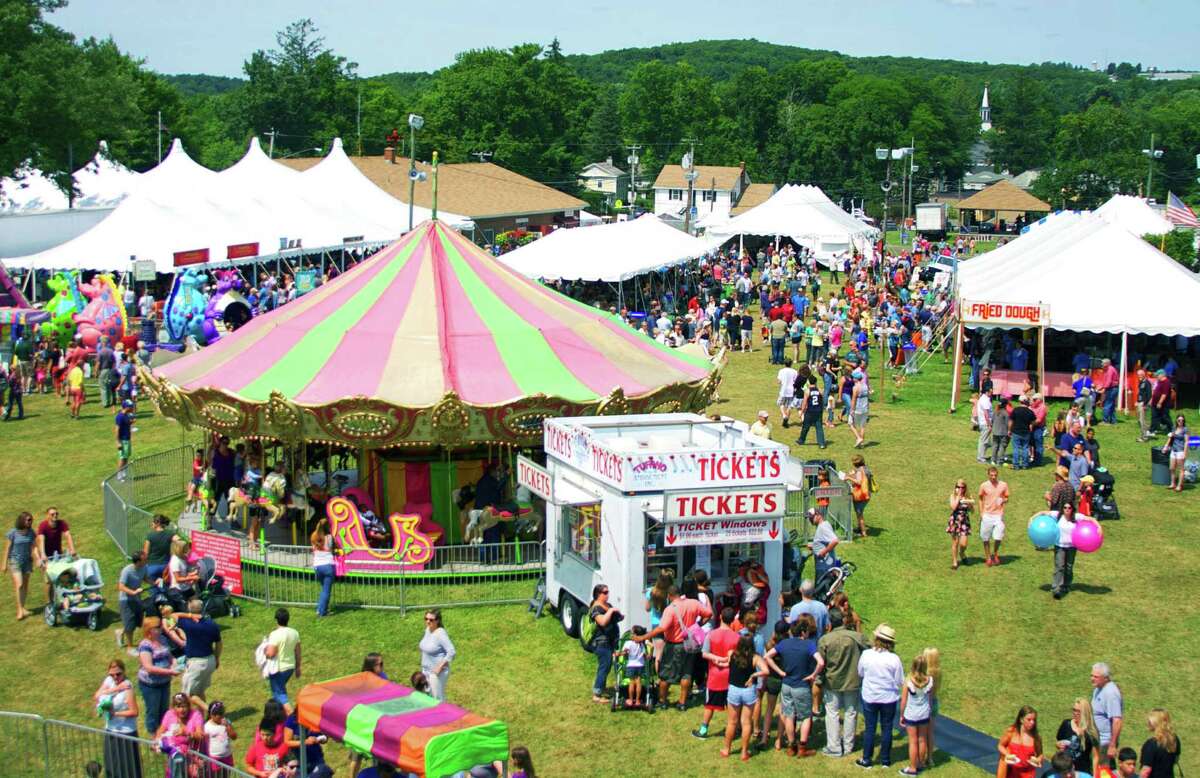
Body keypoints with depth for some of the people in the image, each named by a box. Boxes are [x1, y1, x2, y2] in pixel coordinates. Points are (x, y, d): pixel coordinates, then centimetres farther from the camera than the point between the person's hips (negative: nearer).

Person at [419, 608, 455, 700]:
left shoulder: (440, 633, -22)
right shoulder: (428, 629, 4)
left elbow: (452, 652, -26)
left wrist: (440, 666, -23)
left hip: (437, 672, -9)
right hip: (426, 670, 9)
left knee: (438, 699, -1)